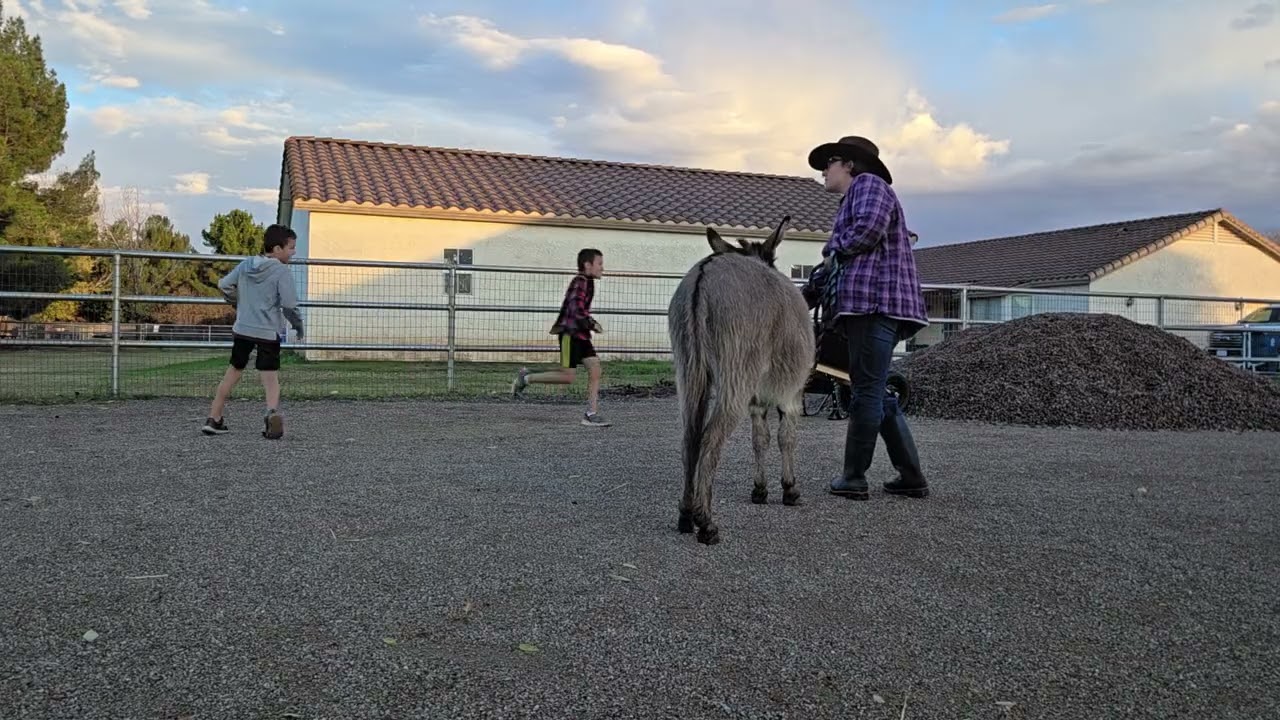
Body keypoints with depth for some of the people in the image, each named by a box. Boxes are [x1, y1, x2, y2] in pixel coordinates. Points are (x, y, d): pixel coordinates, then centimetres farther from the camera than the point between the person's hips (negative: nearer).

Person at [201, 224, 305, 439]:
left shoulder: (246, 264, 5)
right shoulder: (282, 271, -12)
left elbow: (224, 285, 6)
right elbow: (289, 304, -15)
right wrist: (298, 324, 1)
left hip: (242, 329, 5)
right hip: (268, 332, -5)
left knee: (234, 371, 17)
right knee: (271, 377, 0)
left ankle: (214, 419, 21)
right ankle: (272, 411, -28)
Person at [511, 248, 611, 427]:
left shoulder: (587, 282, 17)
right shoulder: (581, 282, -14)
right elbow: (576, 309, -24)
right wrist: (592, 324, -15)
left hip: (581, 335, 10)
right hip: (571, 334, -10)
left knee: (595, 370, -1)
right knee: (568, 376, -8)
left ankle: (591, 414, 0)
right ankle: (527, 378, 7)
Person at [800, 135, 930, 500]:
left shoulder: (869, 183, 3)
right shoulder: (850, 203, 31)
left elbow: (869, 228, -18)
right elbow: (831, 268, 27)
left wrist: (835, 250, -1)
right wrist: (799, 300, 20)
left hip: (876, 302, -10)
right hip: (865, 307, 10)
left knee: (867, 391, -6)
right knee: (875, 393, 10)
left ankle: (853, 478, -2)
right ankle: (911, 477, 14)